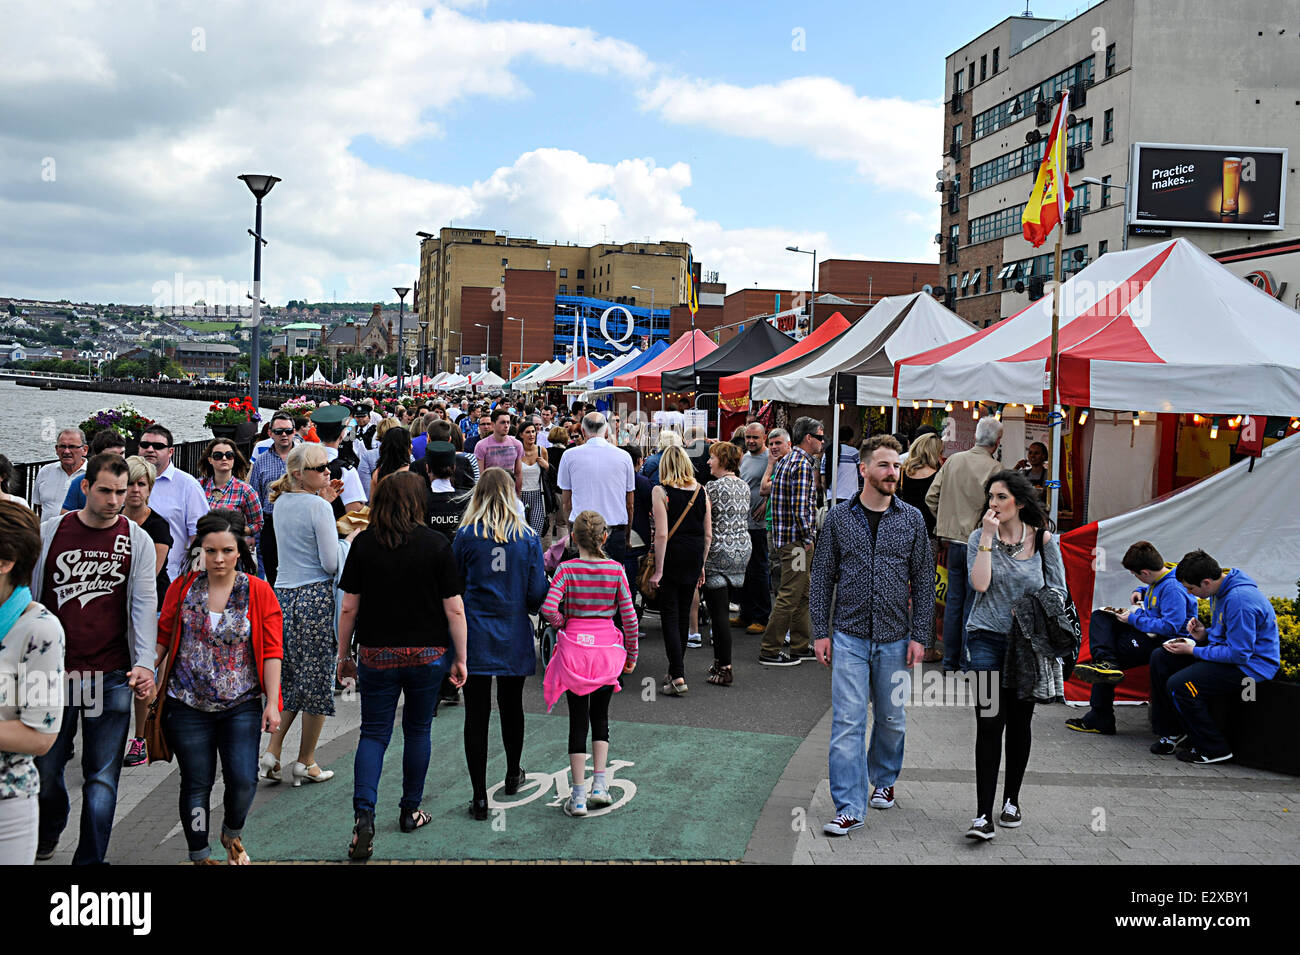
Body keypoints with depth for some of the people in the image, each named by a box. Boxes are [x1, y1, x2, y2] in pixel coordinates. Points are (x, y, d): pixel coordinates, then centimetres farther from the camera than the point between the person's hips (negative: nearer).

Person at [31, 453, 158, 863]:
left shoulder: (137, 540, 1)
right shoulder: (49, 532, 3)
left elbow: (144, 605, -4)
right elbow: (29, 596, 9)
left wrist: (145, 662, -16)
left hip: (112, 676, -1)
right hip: (53, 672, 1)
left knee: (102, 776, 1)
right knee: (45, 766, 13)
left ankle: (89, 859, 14)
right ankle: (47, 834, 42)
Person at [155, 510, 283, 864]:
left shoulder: (259, 591, -2)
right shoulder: (182, 587, 2)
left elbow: (272, 651, -2)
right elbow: (163, 639, 9)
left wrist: (272, 702, -7)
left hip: (241, 705, -1)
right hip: (187, 705, 1)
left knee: (243, 781, -6)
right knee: (196, 784, 7)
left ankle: (232, 833, 25)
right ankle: (200, 855, 24)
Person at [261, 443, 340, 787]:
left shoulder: (280, 503, 9)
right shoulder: (319, 506, -14)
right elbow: (331, 564, -14)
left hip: (282, 594, 7)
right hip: (315, 597, -7)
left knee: (290, 678, 18)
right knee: (317, 679, 4)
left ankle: (272, 752, 10)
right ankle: (306, 763, 12)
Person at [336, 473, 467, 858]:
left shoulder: (363, 543, -4)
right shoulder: (436, 544, -7)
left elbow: (349, 607, -2)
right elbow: (454, 609, -8)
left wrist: (343, 655, 9)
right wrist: (460, 658, 1)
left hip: (376, 656, 0)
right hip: (427, 654, 0)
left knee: (373, 734, 8)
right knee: (417, 731, 16)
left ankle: (364, 814, -10)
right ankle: (411, 811, 28)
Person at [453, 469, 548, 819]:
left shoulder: (465, 536, -6)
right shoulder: (528, 538, -3)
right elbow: (537, 593, -3)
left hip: (475, 637, -2)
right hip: (515, 638, 2)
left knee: (476, 714, 1)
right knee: (511, 707, 20)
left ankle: (479, 796, 0)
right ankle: (513, 776, 38)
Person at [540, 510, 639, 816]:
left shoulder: (567, 569, -8)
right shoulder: (615, 569, -4)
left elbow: (549, 608, -20)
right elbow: (629, 614, -2)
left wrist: (562, 623, 1)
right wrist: (632, 653, 8)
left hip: (574, 647, -1)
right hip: (607, 646, 1)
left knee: (578, 720, 5)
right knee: (600, 716, 17)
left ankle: (578, 796, 8)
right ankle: (599, 785, 12)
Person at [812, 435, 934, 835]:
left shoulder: (912, 520, 2)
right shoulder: (839, 518, 0)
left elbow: (924, 581, 5)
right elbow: (822, 577, 4)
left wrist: (920, 635, -1)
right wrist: (821, 631, -1)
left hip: (894, 638, 2)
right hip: (849, 637, -1)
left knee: (891, 719, 14)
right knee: (847, 722, -6)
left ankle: (884, 779, 39)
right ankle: (850, 808, 0)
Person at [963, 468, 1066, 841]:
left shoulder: (1044, 539, 1)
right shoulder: (980, 538, 1)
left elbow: (1057, 592, 6)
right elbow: (980, 583, -13)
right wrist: (988, 536, -15)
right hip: (988, 638, -1)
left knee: (1020, 723, 11)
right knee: (990, 723, -10)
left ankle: (1011, 800, 30)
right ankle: (983, 816, -9)